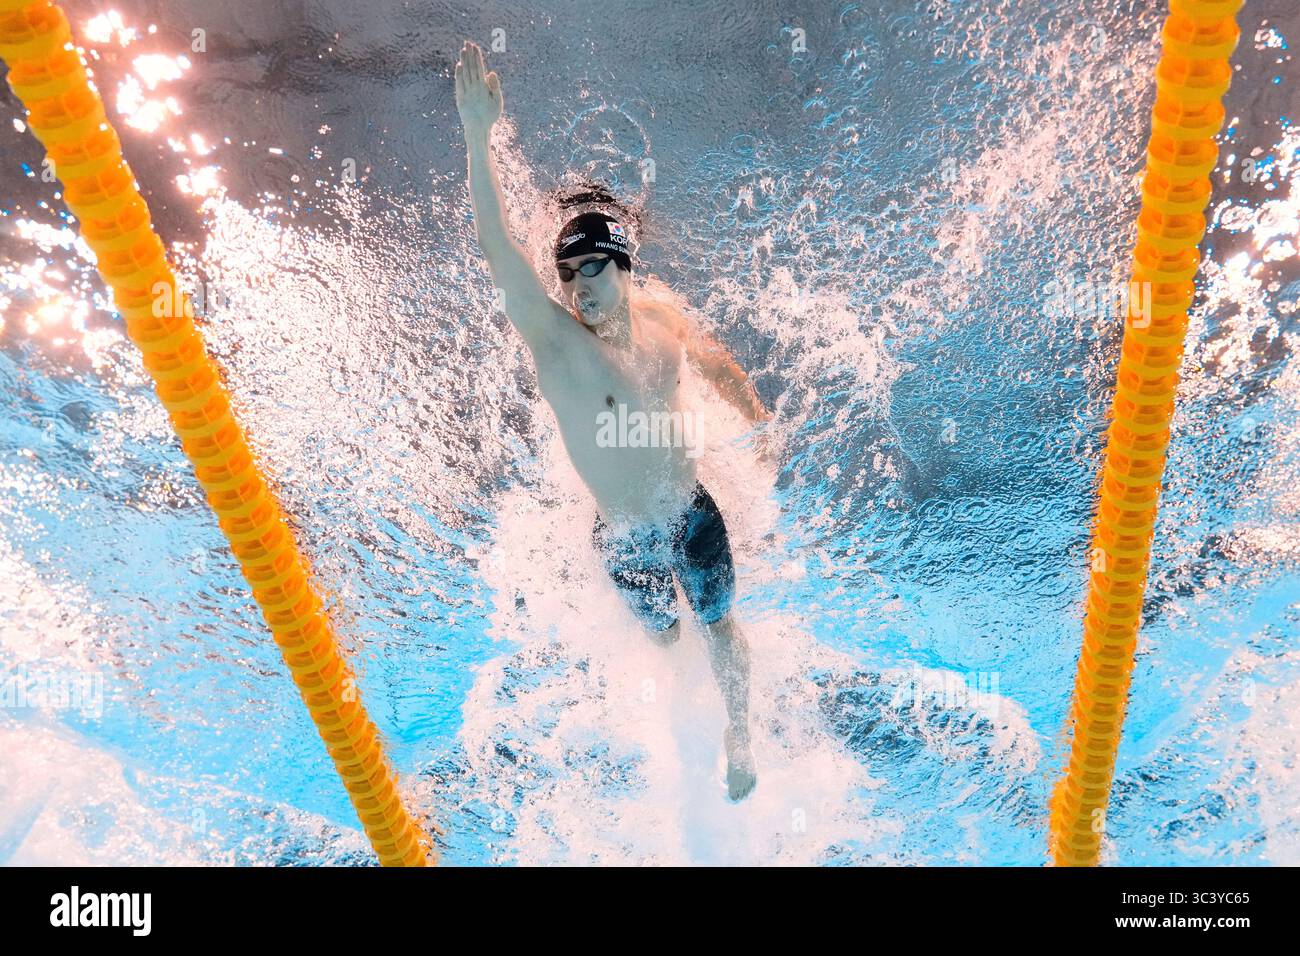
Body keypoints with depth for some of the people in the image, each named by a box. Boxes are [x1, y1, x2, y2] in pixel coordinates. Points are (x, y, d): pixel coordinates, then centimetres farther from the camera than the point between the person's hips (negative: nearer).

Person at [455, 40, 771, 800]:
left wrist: (758, 416, 23)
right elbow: (501, 250, -39)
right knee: (663, 636, 22)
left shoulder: (664, 318, -10)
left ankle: (740, 735, 45)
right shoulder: (553, 337, -23)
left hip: (693, 514, 2)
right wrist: (480, 140, -49)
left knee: (720, 625, 18)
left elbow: (717, 363, 12)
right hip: (625, 539, -2)